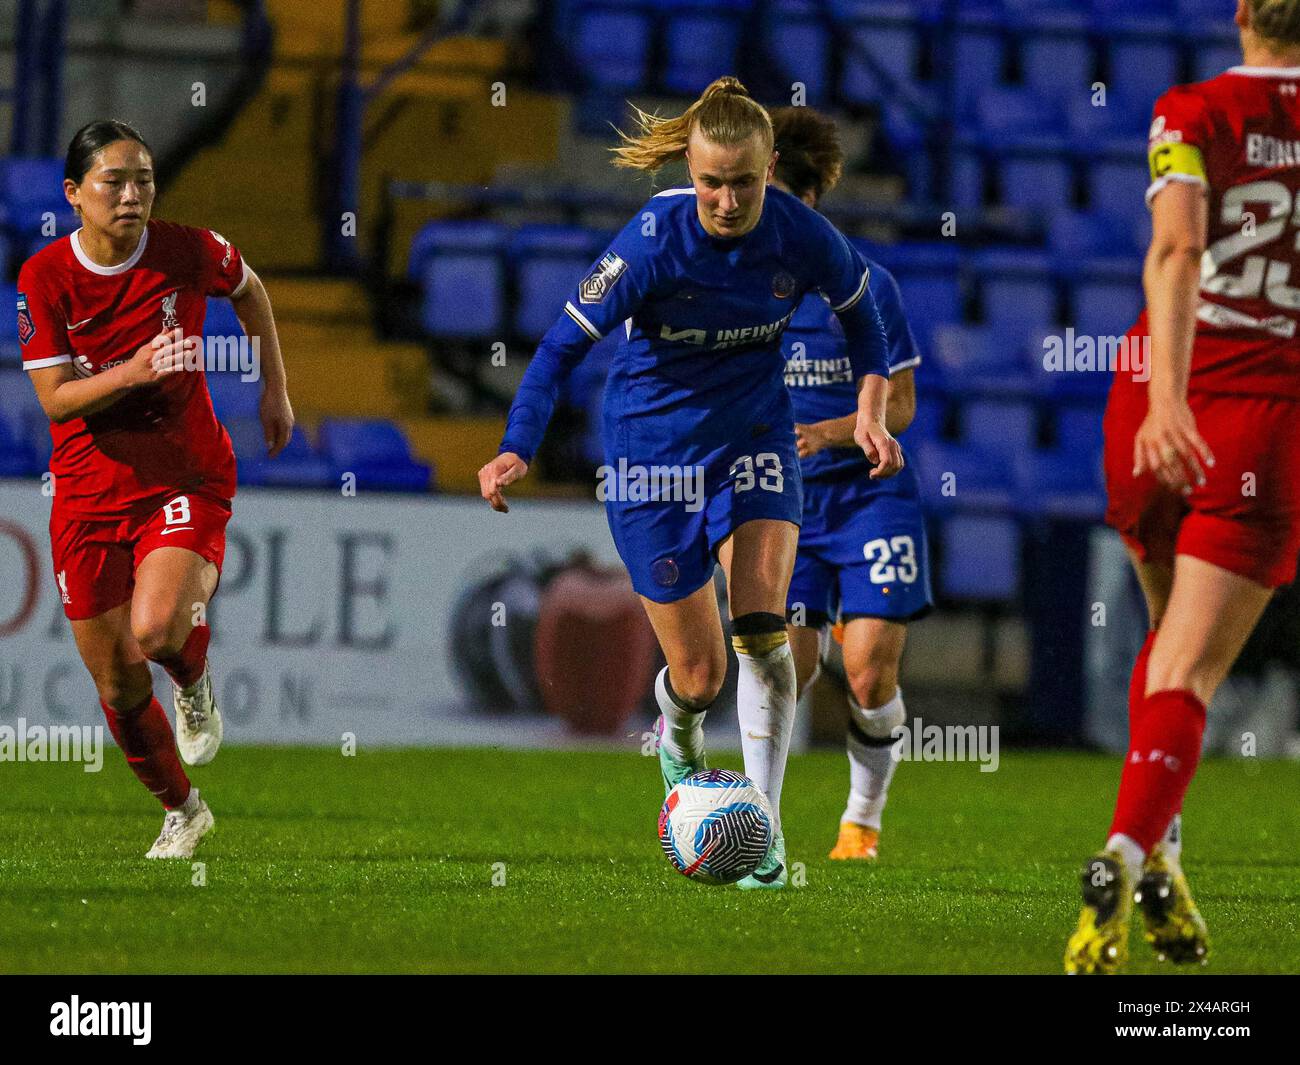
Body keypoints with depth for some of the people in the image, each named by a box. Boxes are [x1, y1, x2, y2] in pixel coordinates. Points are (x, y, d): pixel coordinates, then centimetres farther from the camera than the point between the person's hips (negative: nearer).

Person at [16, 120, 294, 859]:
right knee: (116, 681, 5)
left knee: (155, 631, -28)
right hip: (89, 490, 2)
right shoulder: (45, 278, -11)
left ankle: (195, 683, 10)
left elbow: (250, 292, 13)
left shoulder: (190, 252, -10)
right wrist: (135, 371, -29)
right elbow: (55, 399, -13)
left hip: (186, 478, -2)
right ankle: (182, 810, 30)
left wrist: (275, 389, 13)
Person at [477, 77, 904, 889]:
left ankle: (763, 828, -12)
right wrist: (517, 450, -29)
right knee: (699, 674, 1)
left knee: (761, 626, -19)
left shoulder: (802, 235, -15)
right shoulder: (654, 242, -23)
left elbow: (860, 311, 7)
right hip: (654, 448, -2)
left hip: (756, 438, 2)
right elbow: (565, 344, -17)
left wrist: (871, 412, -4)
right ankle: (680, 748, 39)